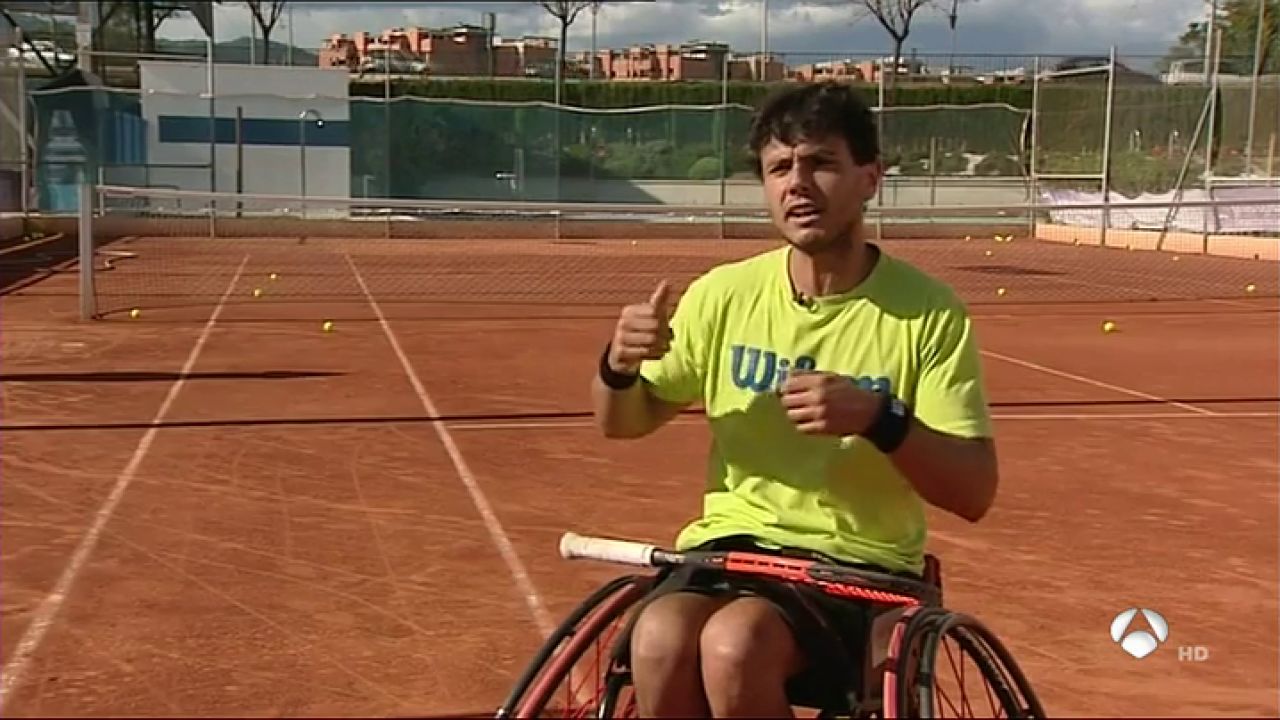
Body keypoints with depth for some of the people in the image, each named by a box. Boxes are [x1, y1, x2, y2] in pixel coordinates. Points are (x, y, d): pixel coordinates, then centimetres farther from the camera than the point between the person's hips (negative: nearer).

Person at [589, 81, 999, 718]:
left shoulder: (929, 311, -7)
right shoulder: (723, 293, 3)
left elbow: (975, 492, -9)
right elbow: (624, 422, 14)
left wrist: (878, 419, -26)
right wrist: (618, 366, -10)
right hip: (731, 542, 3)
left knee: (733, 644, -33)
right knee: (660, 641, -31)